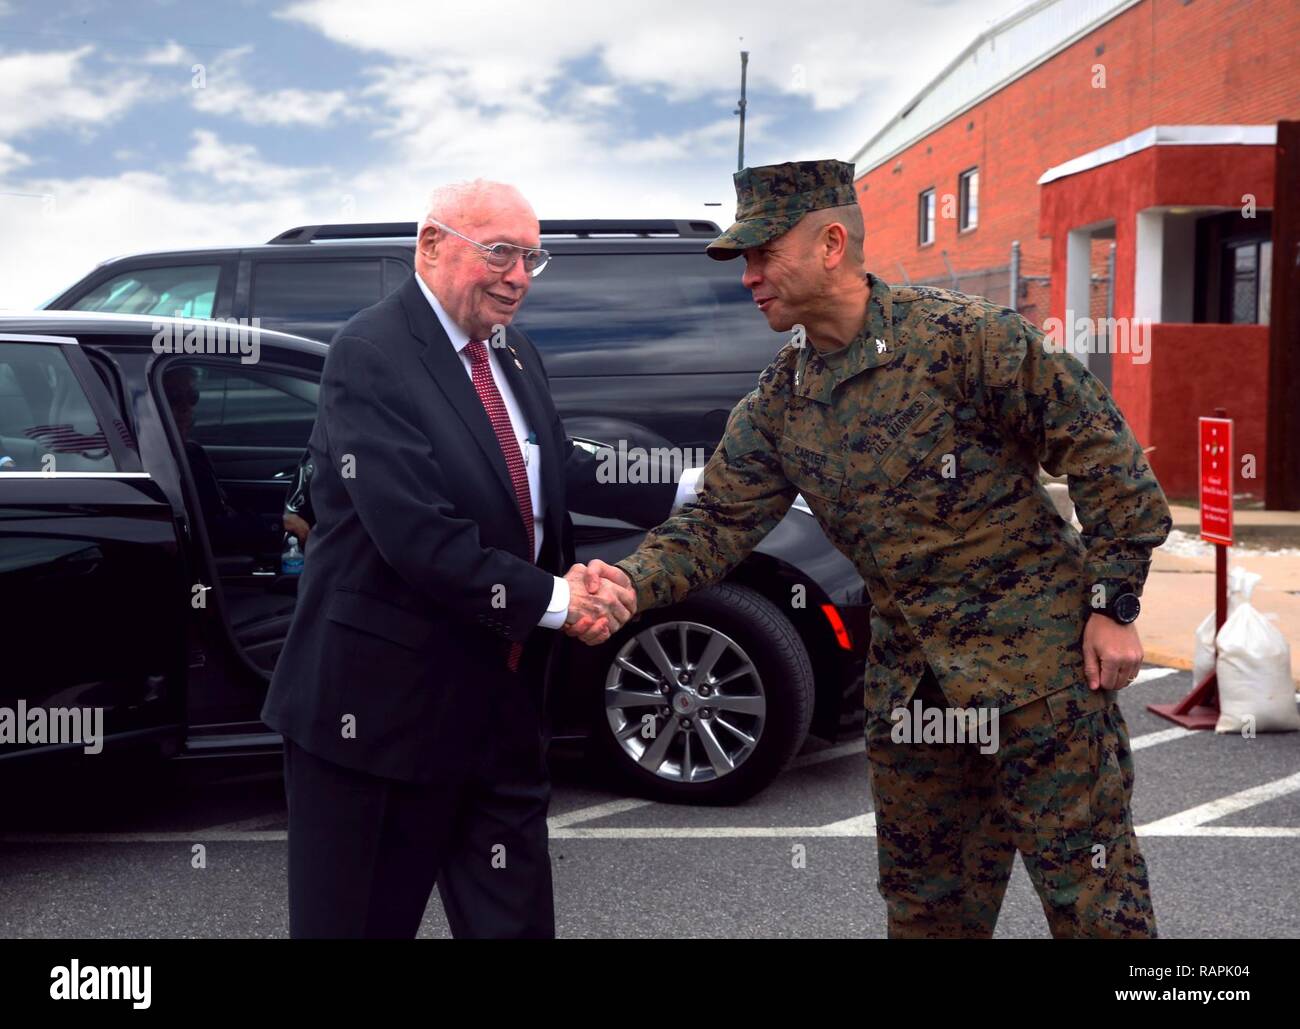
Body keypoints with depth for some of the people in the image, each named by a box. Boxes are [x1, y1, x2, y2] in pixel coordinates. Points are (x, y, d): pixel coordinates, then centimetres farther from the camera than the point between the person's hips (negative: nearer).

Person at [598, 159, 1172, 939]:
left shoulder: (963, 336, -15)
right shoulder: (779, 403, 3)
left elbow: (1101, 449, -12)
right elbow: (718, 523, 1)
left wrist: (1113, 606, -11)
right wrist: (628, 587, -18)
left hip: (1036, 656, -6)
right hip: (910, 681, 6)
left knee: (1089, 887, 4)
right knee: (924, 899, 17)